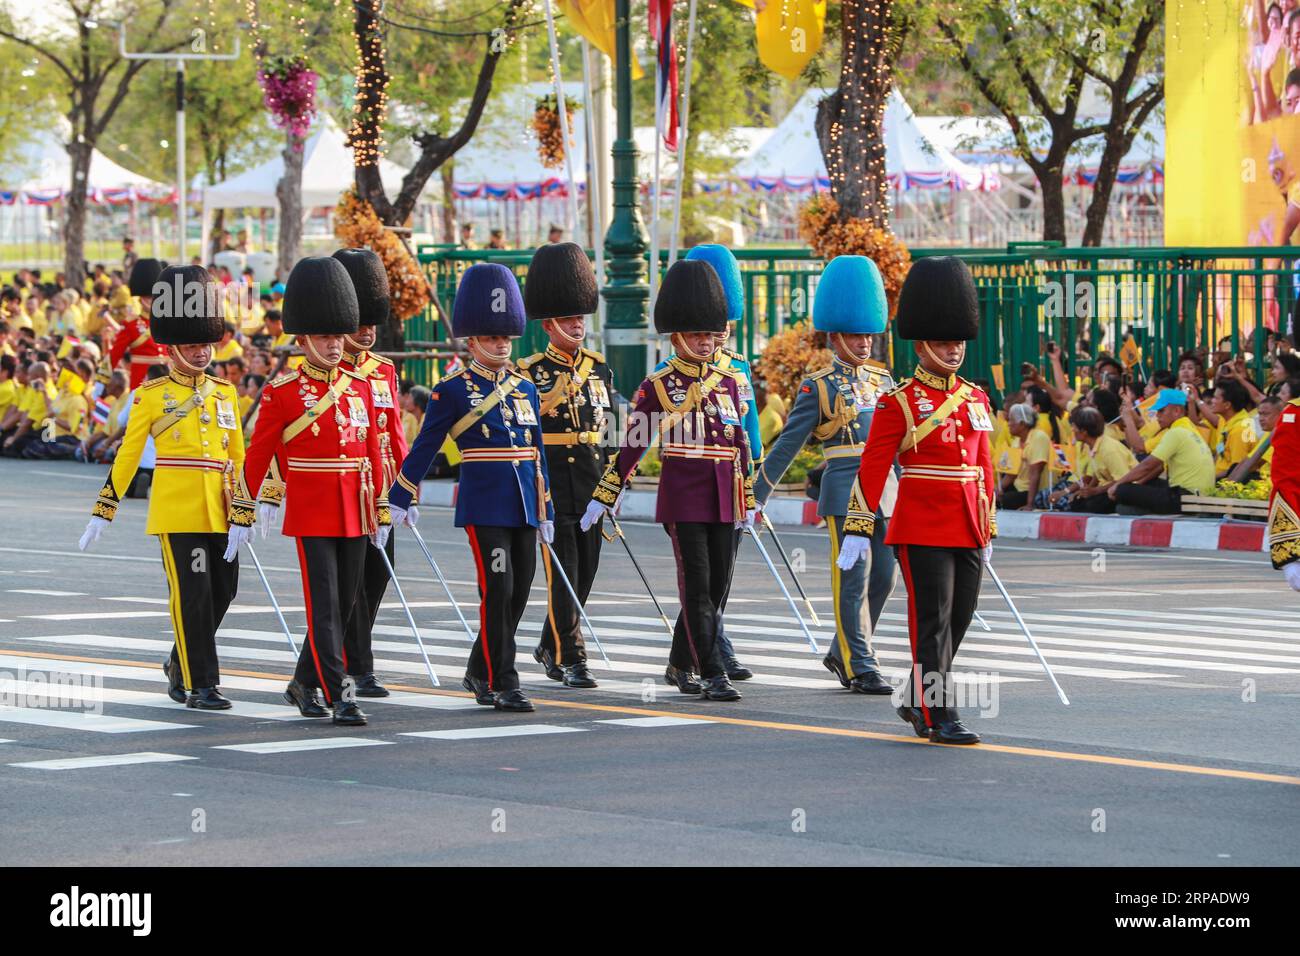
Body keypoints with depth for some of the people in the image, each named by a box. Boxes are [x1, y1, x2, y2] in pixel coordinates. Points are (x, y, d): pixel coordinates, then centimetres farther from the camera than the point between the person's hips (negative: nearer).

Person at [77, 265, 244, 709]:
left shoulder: (224, 393, 12)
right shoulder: (152, 396, -1)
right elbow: (127, 456, 2)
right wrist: (103, 511, 0)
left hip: (217, 512, 5)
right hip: (176, 509, -5)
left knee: (223, 590, 8)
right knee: (191, 594, -7)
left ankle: (180, 663, 30)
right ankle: (200, 685, -1)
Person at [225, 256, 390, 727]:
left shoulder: (360, 388, 9)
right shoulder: (281, 392, -5)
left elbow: (372, 454, 14)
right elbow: (257, 456, -2)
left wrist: (380, 513, 13)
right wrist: (241, 515, -2)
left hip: (353, 517, 5)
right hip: (311, 516, -5)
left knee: (344, 605, 10)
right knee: (324, 606, -9)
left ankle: (304, 683, 26)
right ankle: (340, 695, -12)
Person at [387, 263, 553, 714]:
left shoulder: (526, 389, 14)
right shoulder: (453, 390, -2)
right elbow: (424, 447, 2)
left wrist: (546, 512, 16)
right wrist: (401, 499, 2)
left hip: (523, 505, 6)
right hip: (483, 504, -6)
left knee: (519, 595, 8)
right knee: (498, 589, -10)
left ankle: (479, 673, 23)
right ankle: (503, 684, -6)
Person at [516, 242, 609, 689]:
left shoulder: (598, 367, 11)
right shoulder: (530, 372, -4)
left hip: (590, 484, 5)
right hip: (550, 482, -5)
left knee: (584, 574, 10)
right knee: (561, 575, -7)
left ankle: (549, 647, 28)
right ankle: (571, 659, -6)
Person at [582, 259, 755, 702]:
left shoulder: (728, 383, 11)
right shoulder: (658, 386, -1)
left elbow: (741, 445, 16)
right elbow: (631, 445, 1)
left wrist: (748, 503, 16)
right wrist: (602, 498, 0)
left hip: (724, 499, 5)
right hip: (683, 497, -5)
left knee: (717, 589, 7)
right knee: (697, 588, -8)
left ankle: (681, 664, 23)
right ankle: (713, 675, -9)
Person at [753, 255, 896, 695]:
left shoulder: (881, 379, 15)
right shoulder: (819, 386, -2)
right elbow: (788, 444, -2)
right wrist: (756, 494, -5)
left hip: (885, 489, 6)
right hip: (844, 489, -6)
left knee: (884, 577, 7)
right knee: (853, 579, -5)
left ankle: (842, 653, 23)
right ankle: (860, 669, -1)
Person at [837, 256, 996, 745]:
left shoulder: (976, 400, 12)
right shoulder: (899, 403, -5)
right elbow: (872, 466, -8)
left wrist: (987, 530, 17)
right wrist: (857, 530, -12)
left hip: (968, 531, 6)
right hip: (923, 530, -6)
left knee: (959, 620, 9)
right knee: (932, 621, -6)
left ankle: (916, 700, 25)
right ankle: (939, 715, -4)